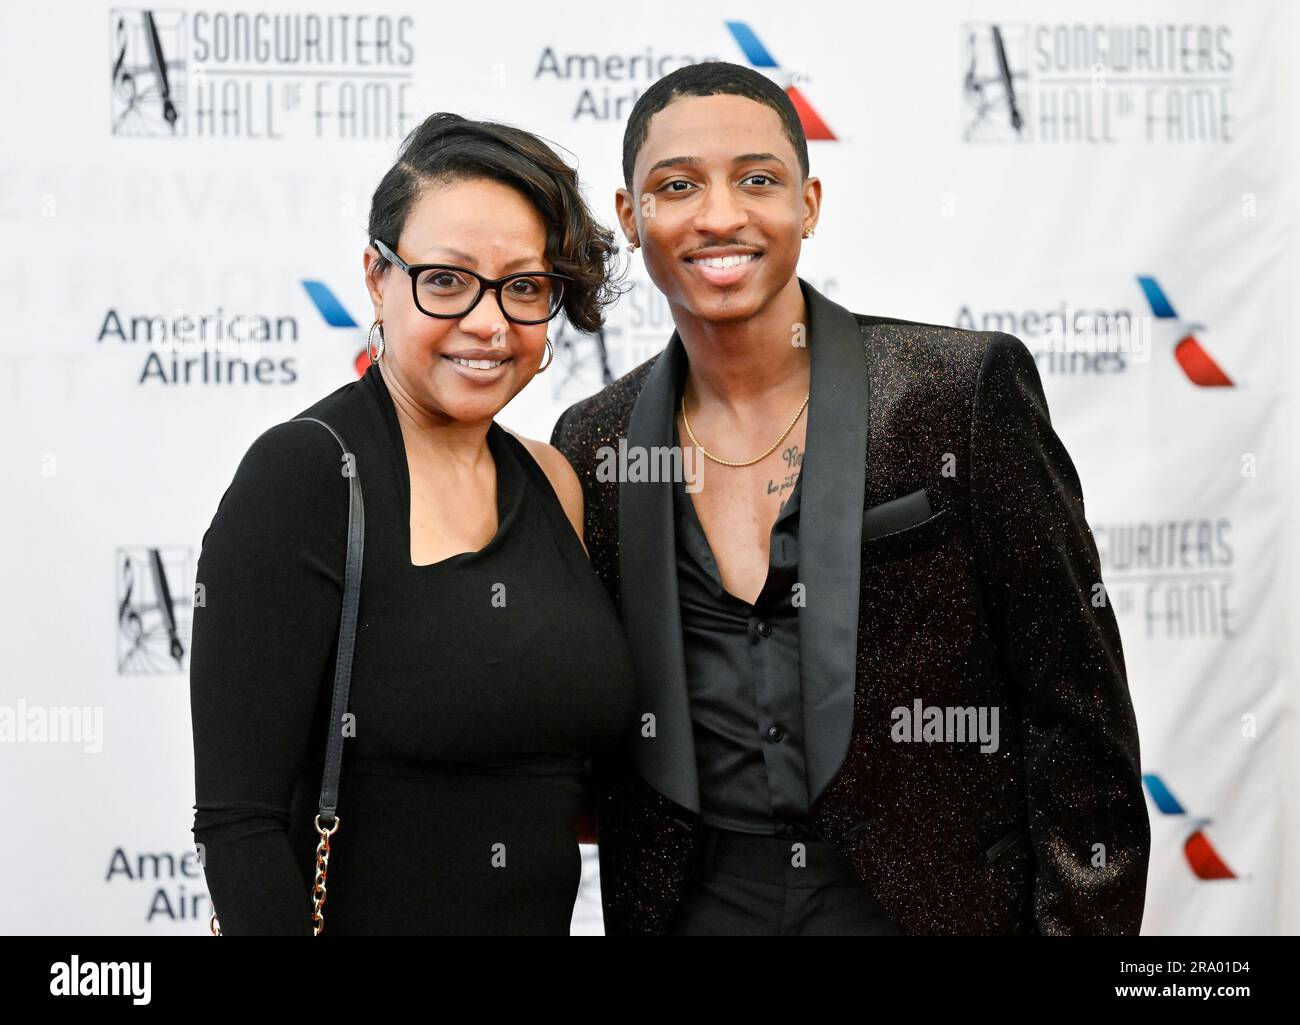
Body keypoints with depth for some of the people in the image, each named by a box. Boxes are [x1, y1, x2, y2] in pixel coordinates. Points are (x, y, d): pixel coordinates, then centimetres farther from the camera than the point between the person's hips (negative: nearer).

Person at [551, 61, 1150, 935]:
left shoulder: (965, 392, -10)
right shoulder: (594, 444, 1)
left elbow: (1075, 711, -8)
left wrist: (1086, 921, -11)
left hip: (932, 895, -2)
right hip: (696, 902, 3)